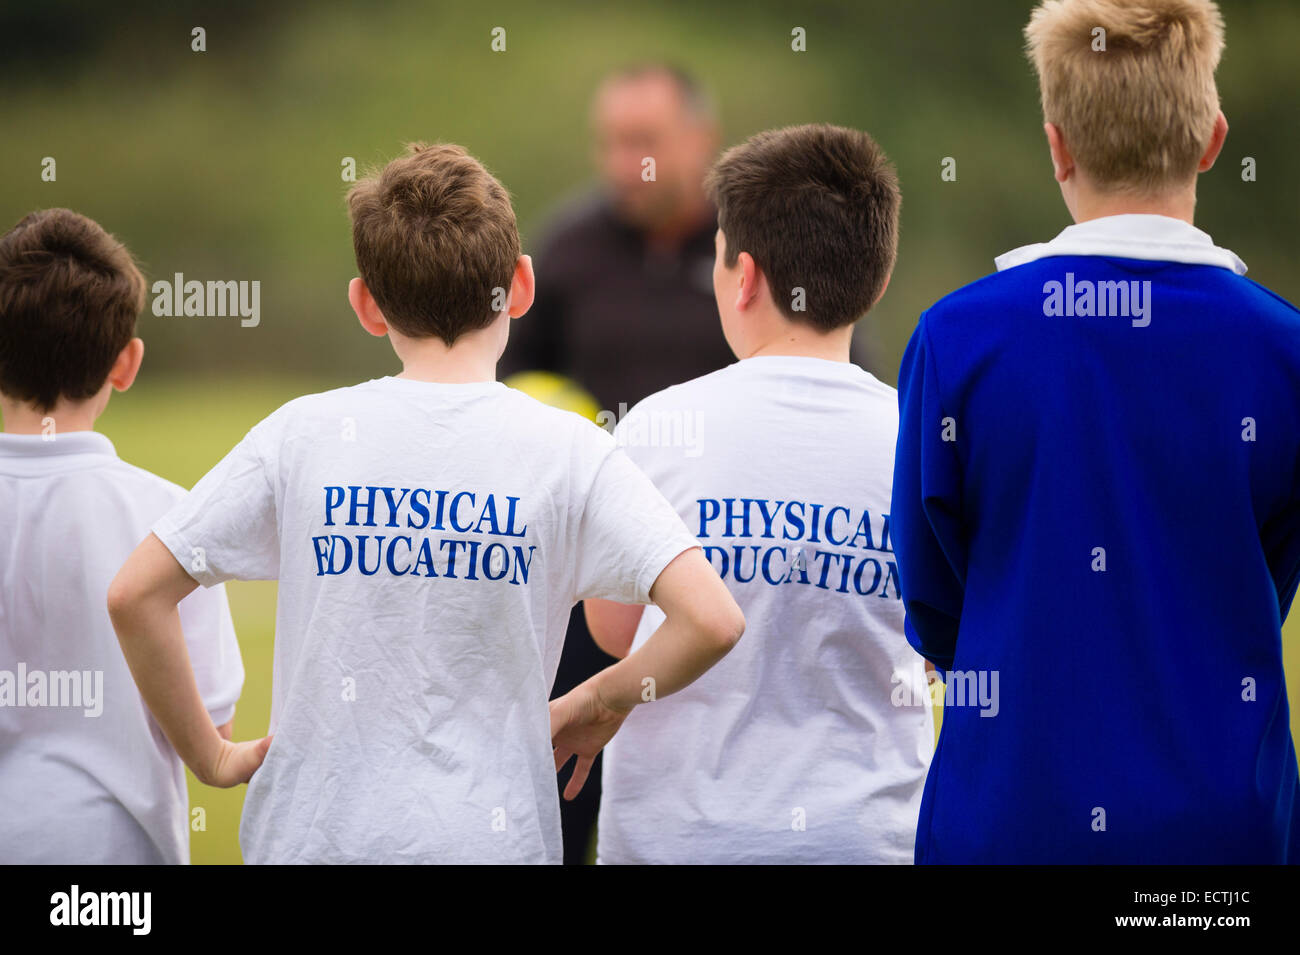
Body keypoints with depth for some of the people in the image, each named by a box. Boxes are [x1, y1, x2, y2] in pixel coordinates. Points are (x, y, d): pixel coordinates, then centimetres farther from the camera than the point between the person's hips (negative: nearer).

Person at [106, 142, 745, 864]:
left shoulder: (303, 435, 0)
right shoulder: (566, 451, -4)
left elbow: (133, 595, -2)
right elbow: (712, 621, -13)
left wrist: (212, 758, 8)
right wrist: (600, 703, 5)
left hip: (313, 834, 1)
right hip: (490, 837, -1)